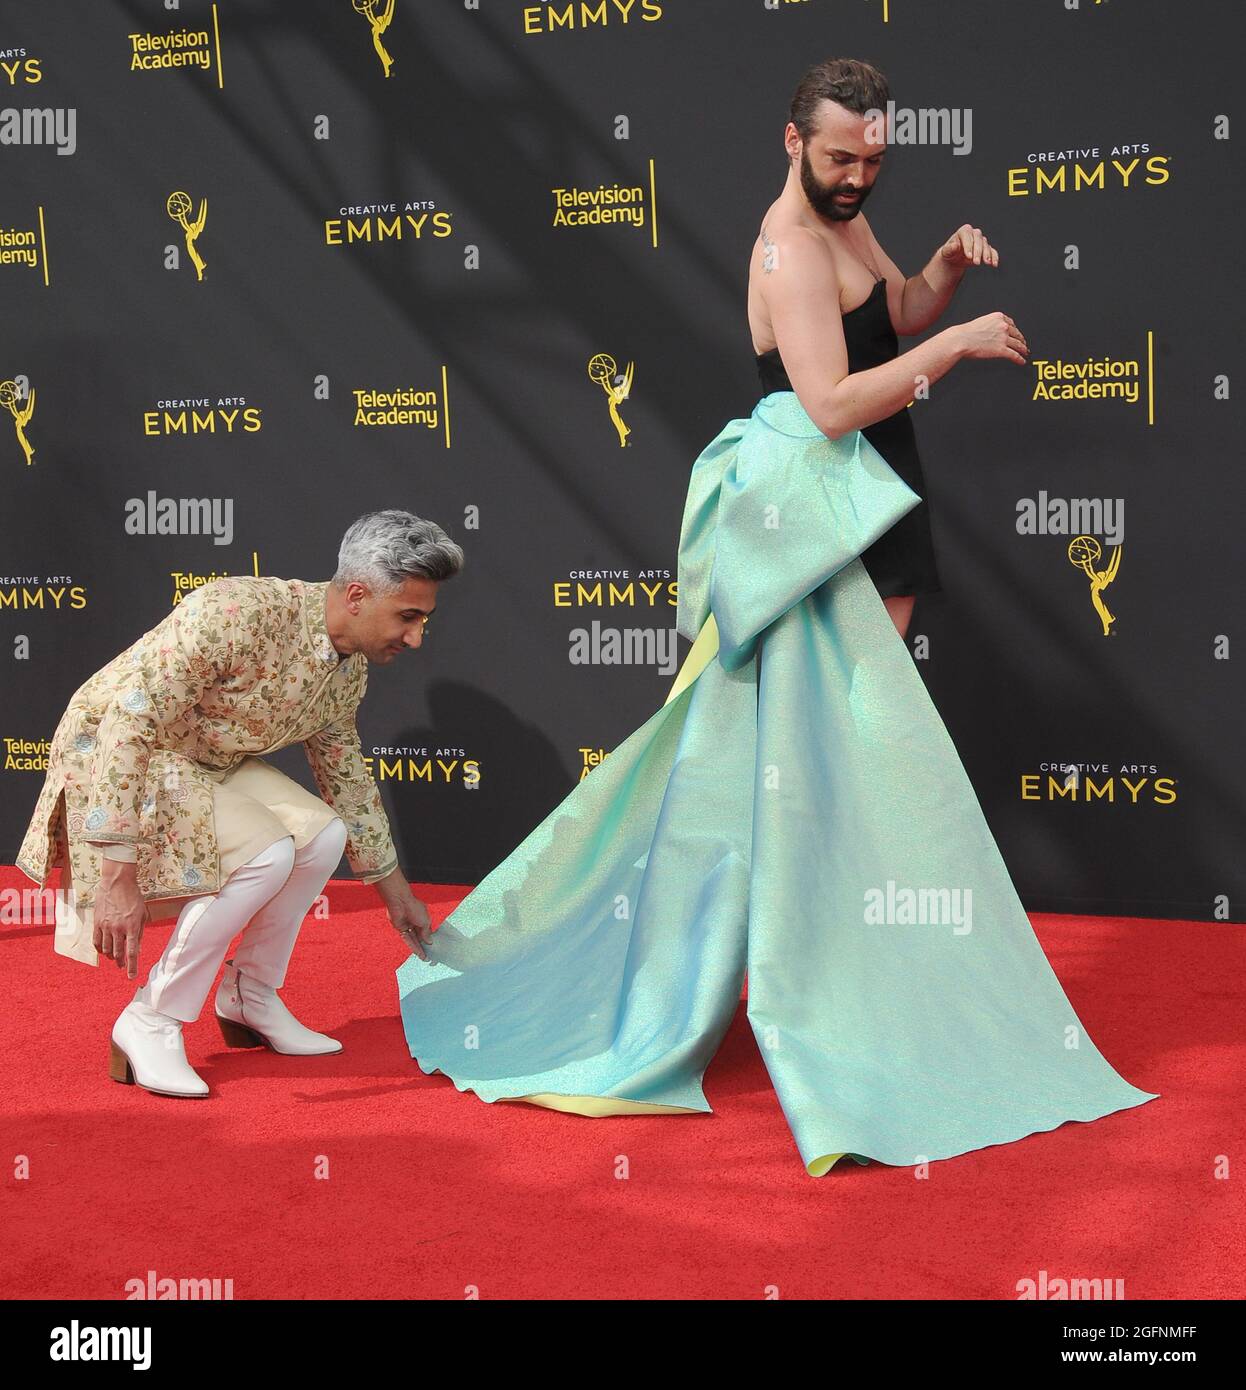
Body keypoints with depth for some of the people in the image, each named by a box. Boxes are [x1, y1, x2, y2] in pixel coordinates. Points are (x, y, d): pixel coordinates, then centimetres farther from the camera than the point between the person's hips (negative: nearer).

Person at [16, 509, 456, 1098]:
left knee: (323, 833, -10)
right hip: (112, 758, -8)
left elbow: (346, 774, 14)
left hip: (208, 763, 8)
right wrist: (118, 878, -35)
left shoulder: (350, 670, -4)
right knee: (264, 852, -26)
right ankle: (149, 1023, -13)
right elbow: (128, 728, -33)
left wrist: (393, 889, 19)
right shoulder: (235, 613, -32)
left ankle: (250, 997, 8)